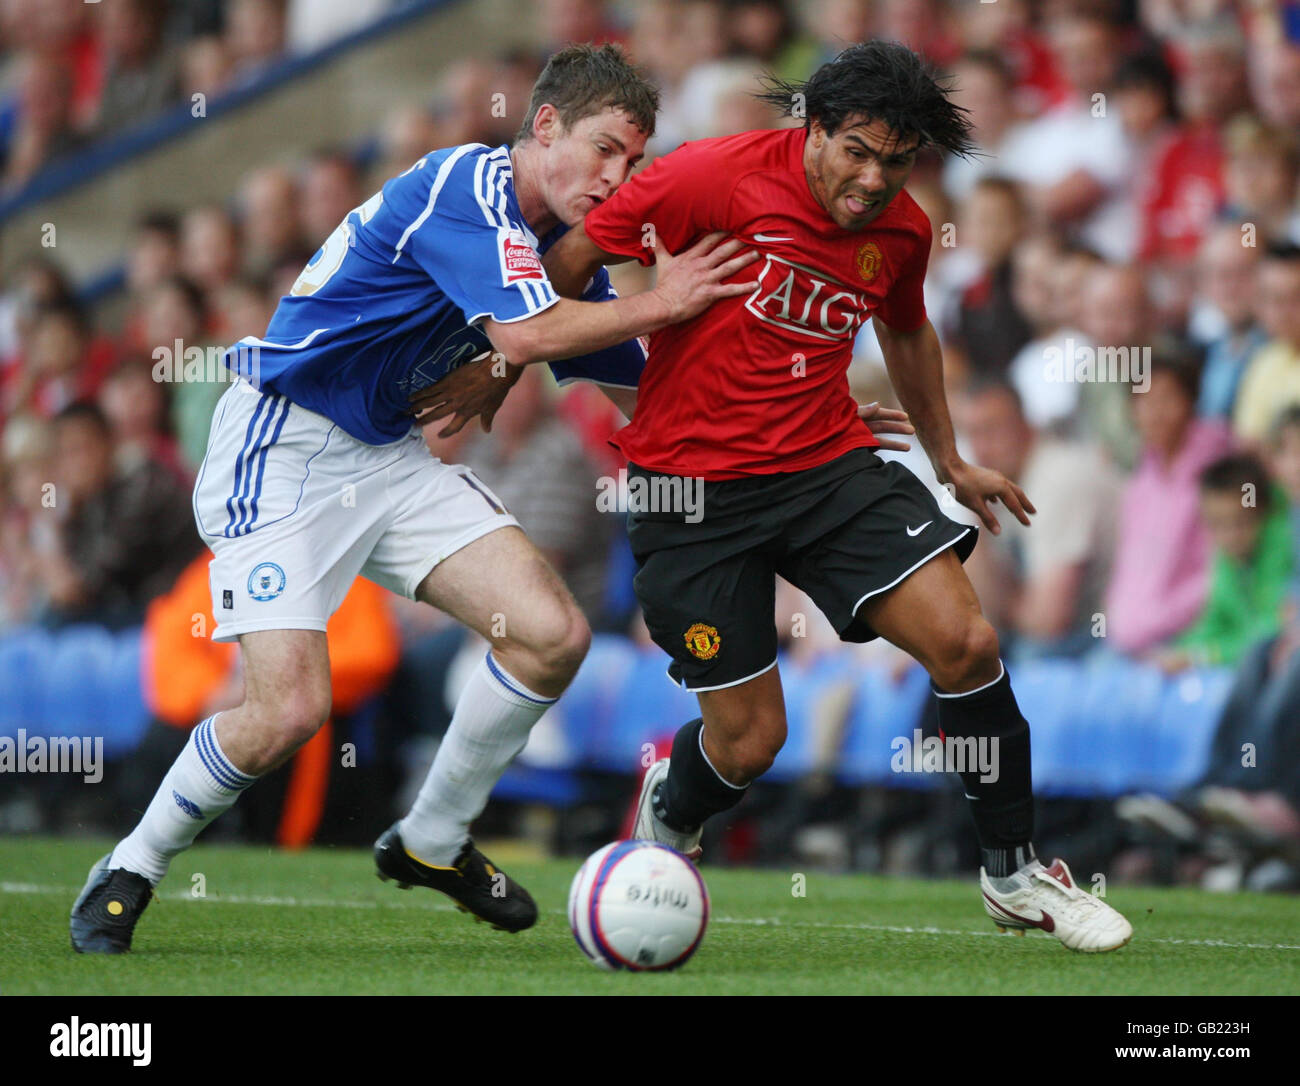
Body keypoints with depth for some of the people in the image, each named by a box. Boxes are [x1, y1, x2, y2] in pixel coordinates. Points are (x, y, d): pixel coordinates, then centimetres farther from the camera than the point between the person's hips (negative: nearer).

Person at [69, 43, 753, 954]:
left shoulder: (560, 248, 8)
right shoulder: (466, 187, -20)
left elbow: (643, 368, 15)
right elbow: (524, 334, -32)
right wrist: (662, 303, -20)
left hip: (389, 454, 9)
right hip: (280, 446, -8)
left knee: (553, 634, -6)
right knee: (290, 709, -20)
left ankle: (432, 841, 15)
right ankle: (131, 870, 5)